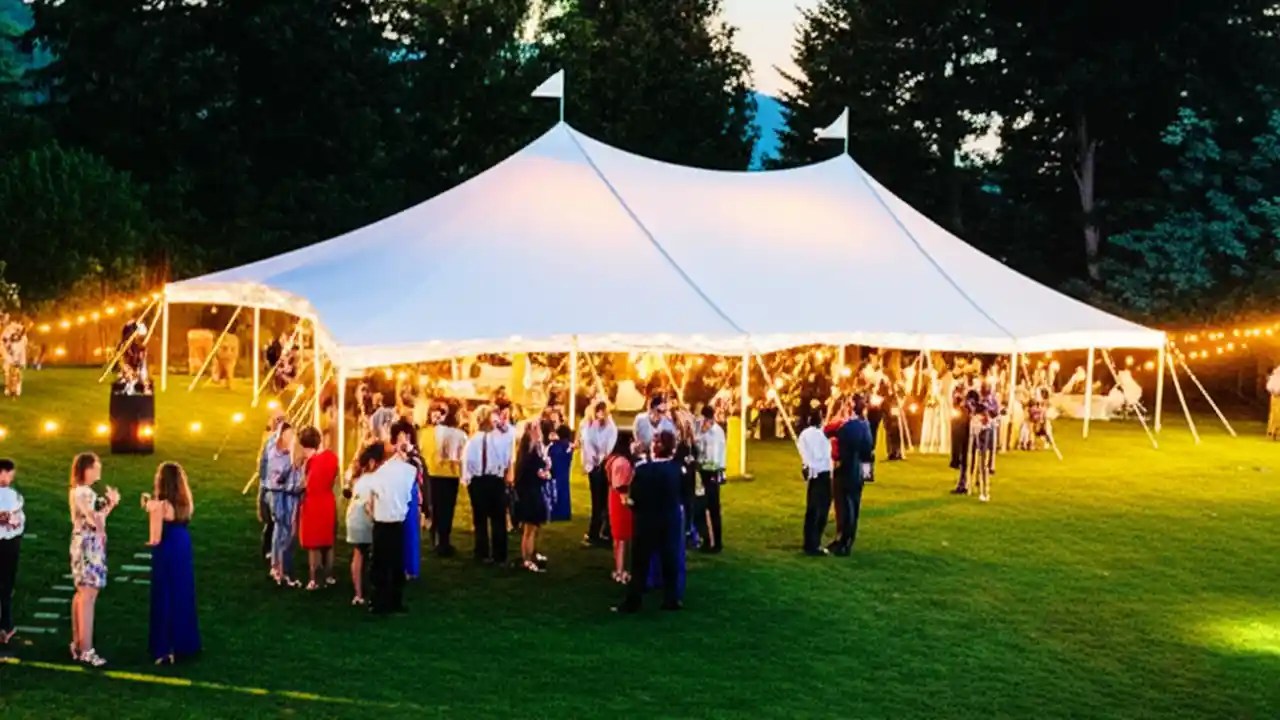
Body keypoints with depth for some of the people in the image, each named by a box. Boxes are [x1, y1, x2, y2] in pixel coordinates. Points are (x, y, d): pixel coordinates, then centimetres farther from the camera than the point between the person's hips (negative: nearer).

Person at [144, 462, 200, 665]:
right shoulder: (186, 502, 1)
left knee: (165, 601, 4)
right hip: (183, 551, 7)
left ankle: (166, 650, 9)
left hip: (167, 556, -7)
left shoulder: (161, 505, -19)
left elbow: (156, 539, -18)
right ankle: (184, 644, 27)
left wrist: (150, 510, -8)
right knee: (183, 598, 18)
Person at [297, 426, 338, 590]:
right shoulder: (331, 456, 0)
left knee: (313, 544, 4)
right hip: (328, 501, 6)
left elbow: (304, 484, -15)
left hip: (313, 503, -6)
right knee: (328, 541, 16)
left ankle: (315, 580, 7)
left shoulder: (310, 459, -17)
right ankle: (329, 576, 24)